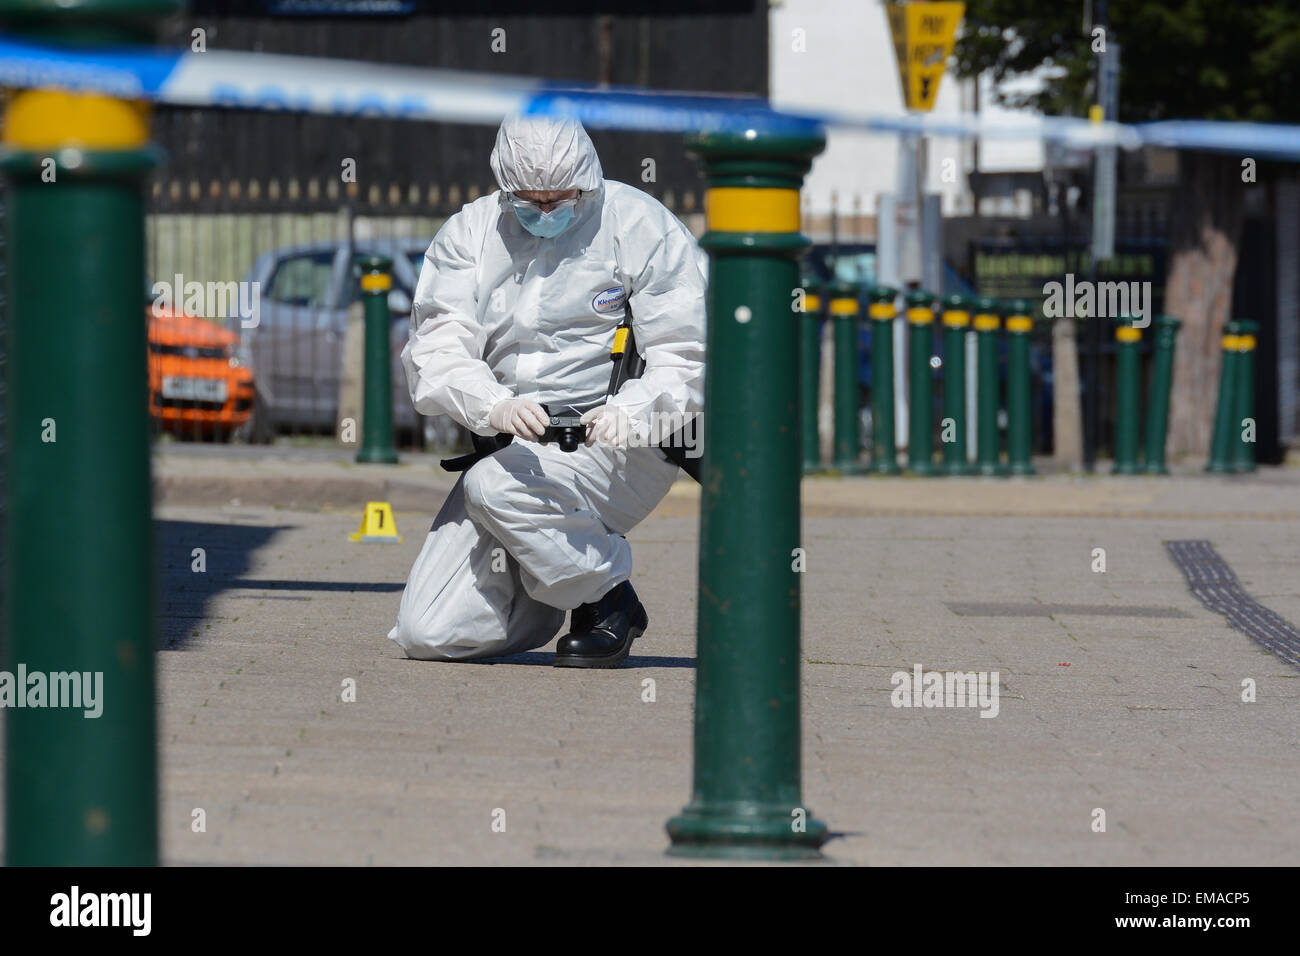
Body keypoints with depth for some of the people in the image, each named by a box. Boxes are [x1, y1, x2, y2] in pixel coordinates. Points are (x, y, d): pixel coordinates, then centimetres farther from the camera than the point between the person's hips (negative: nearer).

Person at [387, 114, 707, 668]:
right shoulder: (470, 234, 5)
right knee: (427, 635, -8)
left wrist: (629, 409, -28)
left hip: (621, 445, -4)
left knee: (496, 486, -35)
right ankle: (550, 597, 23)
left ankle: (607, 596, -9)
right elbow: (435, 354, -8)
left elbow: (686, 358, -7)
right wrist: (494, 406, -30)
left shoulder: (641, 227, -4)